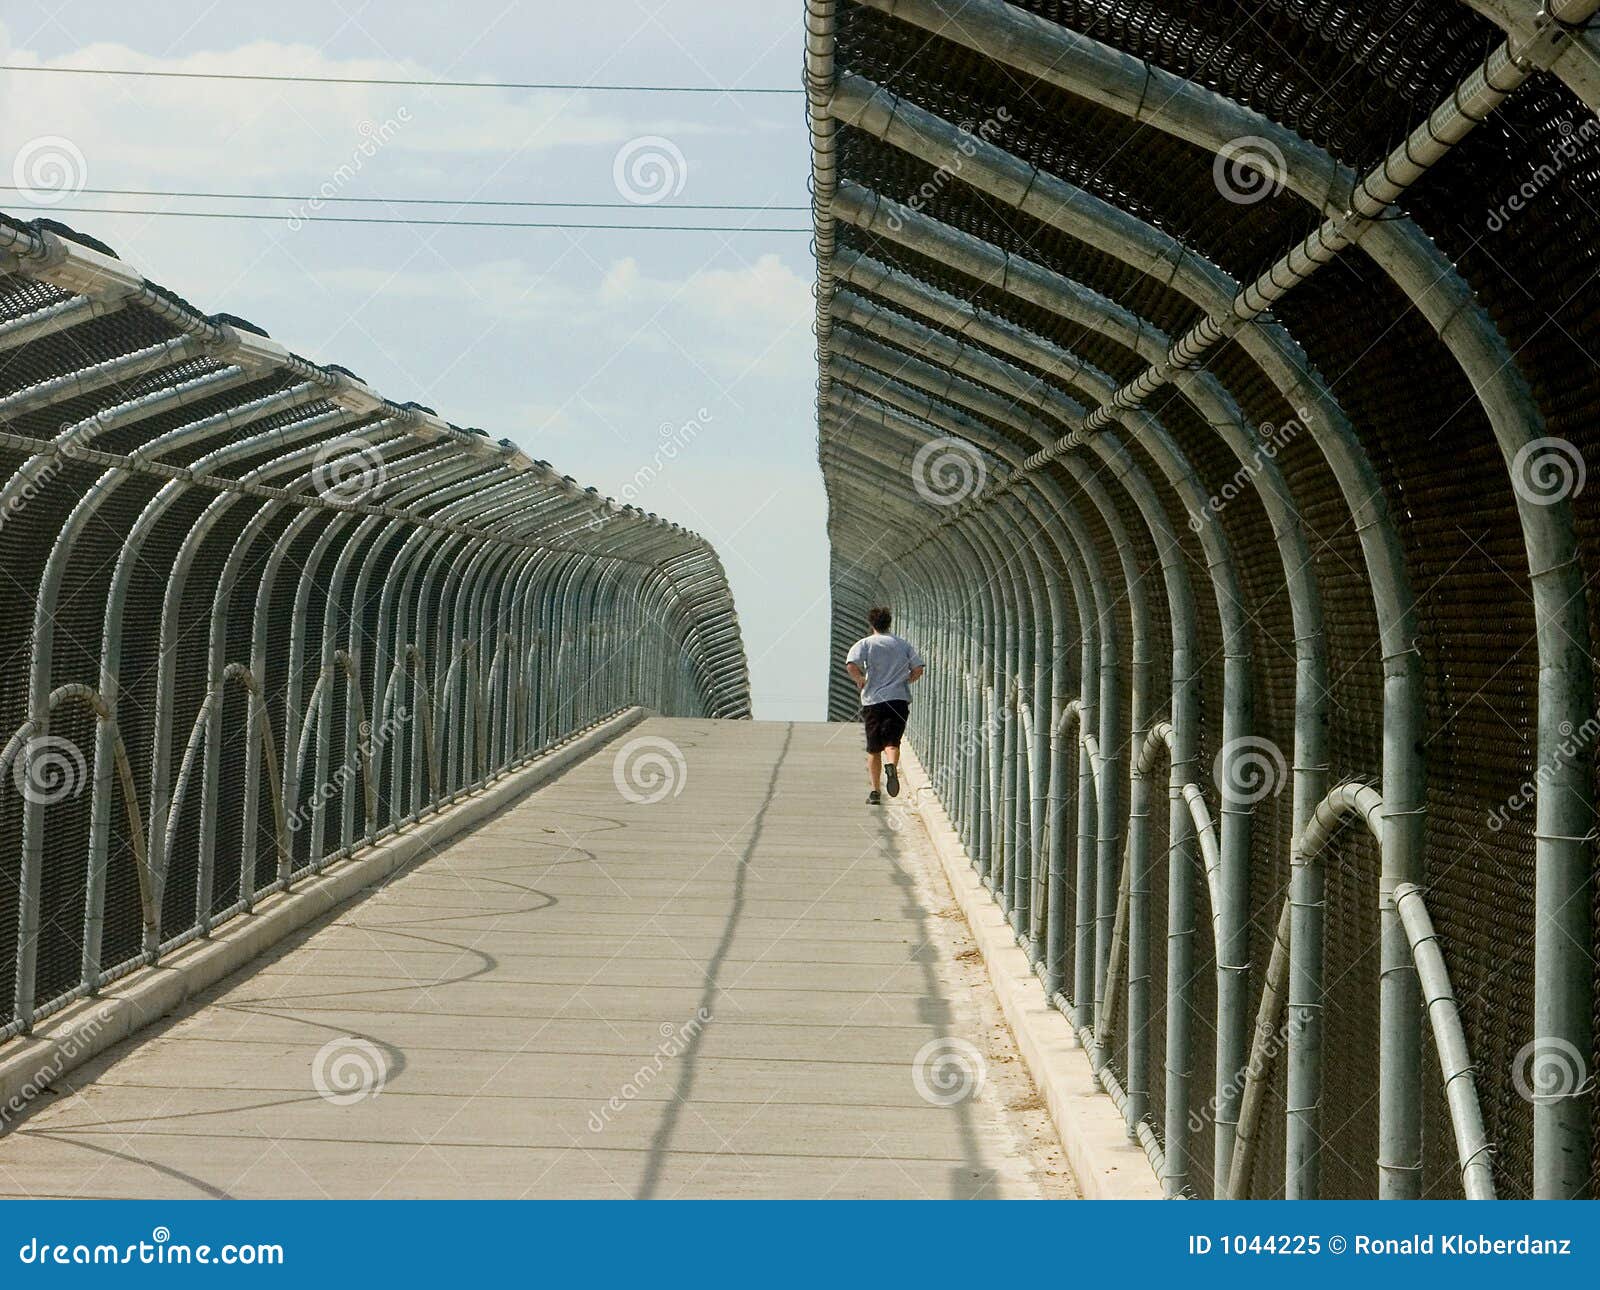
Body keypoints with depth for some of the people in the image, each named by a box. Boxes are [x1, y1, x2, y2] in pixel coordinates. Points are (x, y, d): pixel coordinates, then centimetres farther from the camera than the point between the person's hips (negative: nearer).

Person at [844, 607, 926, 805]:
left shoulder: (864, 644, 4)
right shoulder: (903, 644, 13)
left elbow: (851, 665, -13)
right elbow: (918, 669, 5)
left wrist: (861, 681, 4)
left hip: (873, 700, -1)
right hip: (899, 699, 1)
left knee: (873, 749, 9)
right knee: (892, 741, -9)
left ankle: (875, 792, 9)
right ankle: (891, 765, -42)